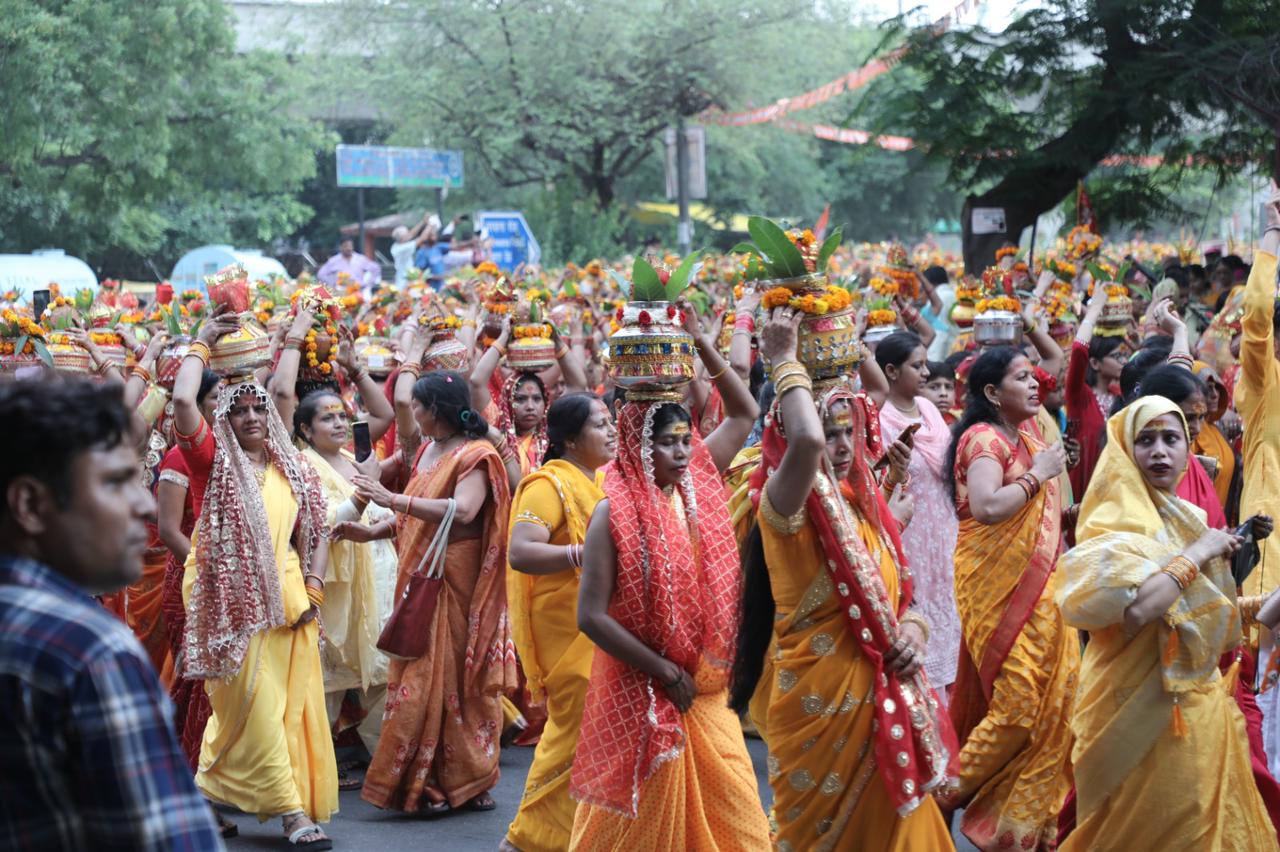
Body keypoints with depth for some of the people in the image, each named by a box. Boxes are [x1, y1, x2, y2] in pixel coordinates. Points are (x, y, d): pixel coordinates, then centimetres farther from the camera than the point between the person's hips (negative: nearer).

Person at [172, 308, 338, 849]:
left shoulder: (294, 471, 12)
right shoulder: (213, 461, 0)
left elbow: (316, 535, 16)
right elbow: (182, 401, -15)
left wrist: (313, 589, 2)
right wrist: (202, 346, -4)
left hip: (285, 600, 5)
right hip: (231, 602, -4)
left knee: (294, 705, 4)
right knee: (254, 705, -6)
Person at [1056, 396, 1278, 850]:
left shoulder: (1192, 518, 9)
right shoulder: (1113, 524, -14)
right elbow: (1133, 609, -31)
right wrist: (1196, 554, -19)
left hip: (1201, 699, 8)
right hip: (1146, 709, -8)